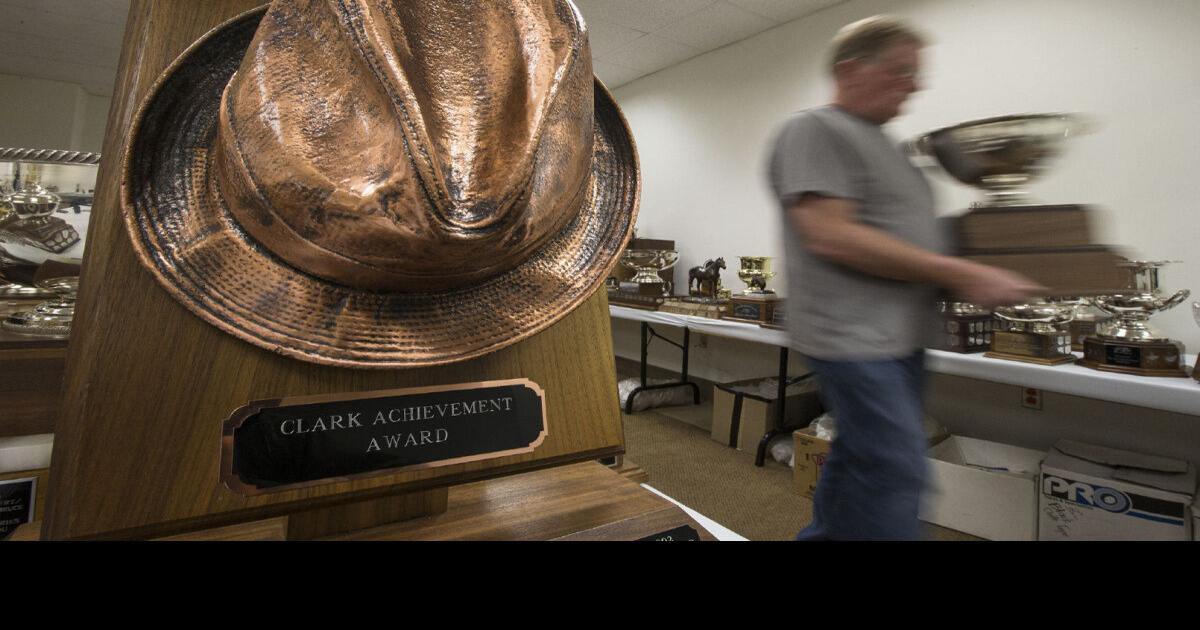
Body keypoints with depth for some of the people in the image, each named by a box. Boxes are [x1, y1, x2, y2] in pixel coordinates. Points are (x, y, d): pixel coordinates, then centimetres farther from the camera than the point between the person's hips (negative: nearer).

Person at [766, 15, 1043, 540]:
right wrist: (960, 274, -18)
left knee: (858, 459, 16)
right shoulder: (814, 130, -9)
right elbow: (831, 237, -21)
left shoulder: (881, 142, 20)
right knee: (894, 473, -8)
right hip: (853, 337, -9)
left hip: (901, 336, 10)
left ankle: (823, 534, 32)